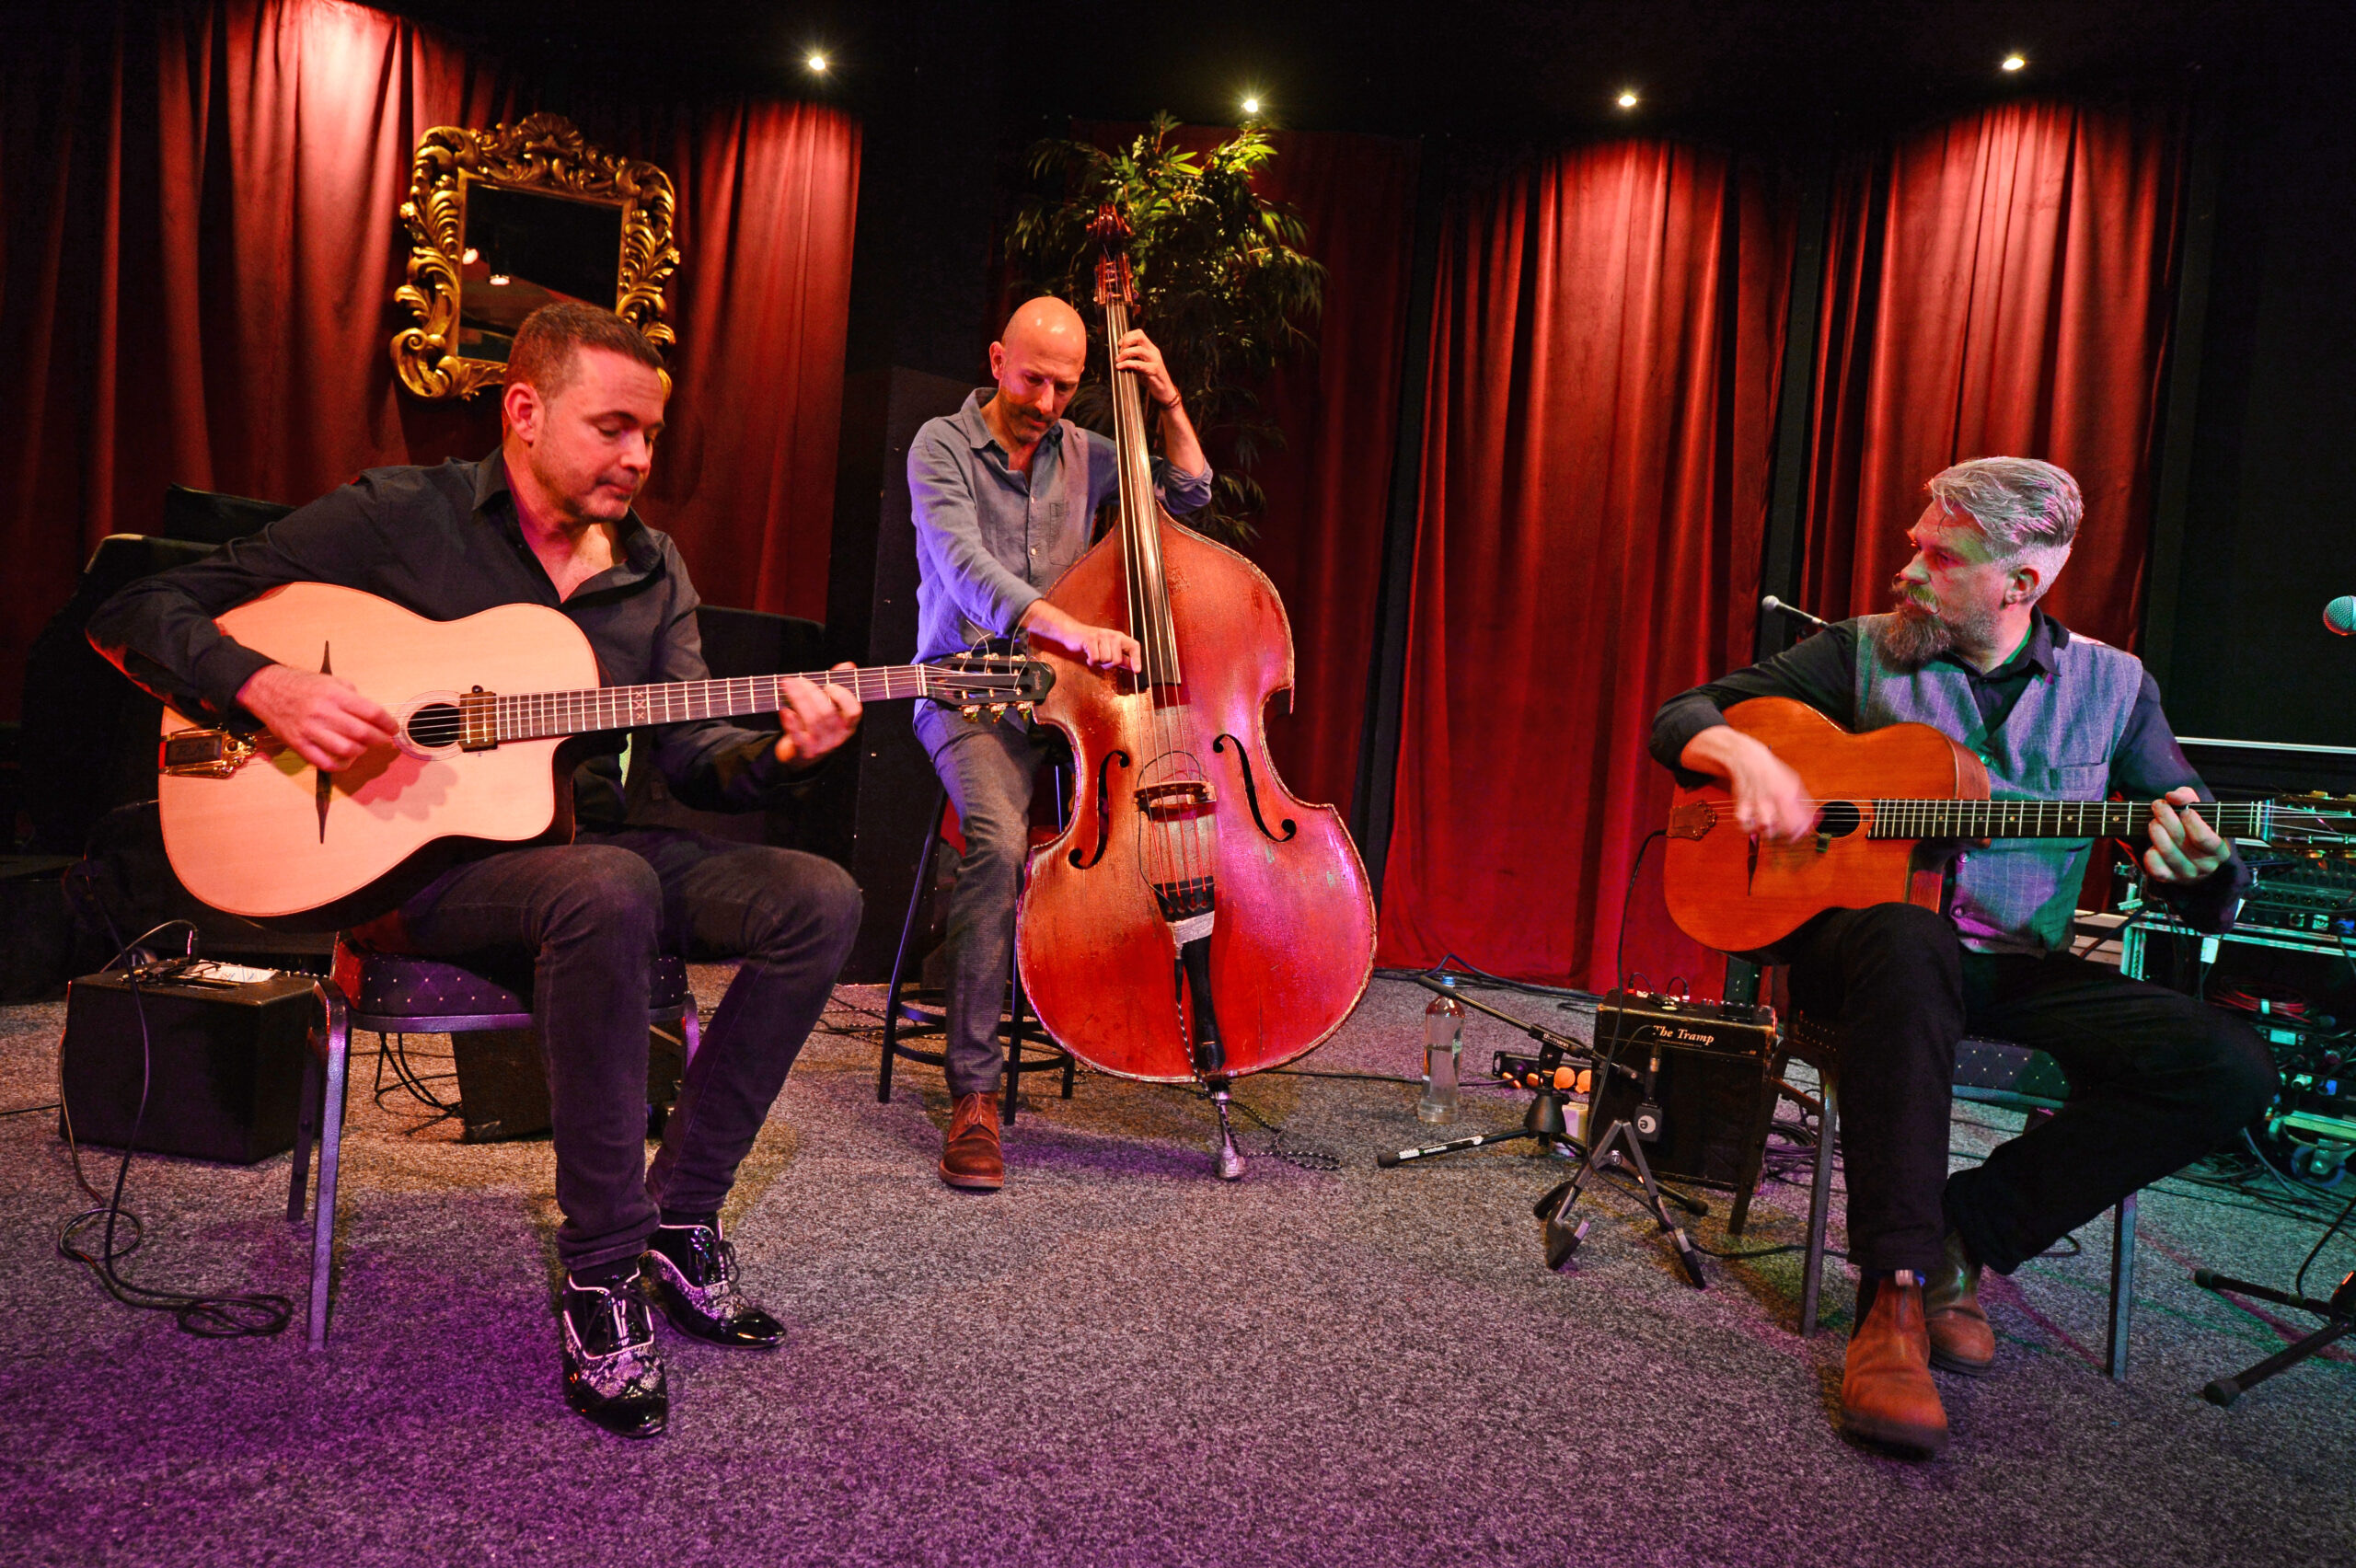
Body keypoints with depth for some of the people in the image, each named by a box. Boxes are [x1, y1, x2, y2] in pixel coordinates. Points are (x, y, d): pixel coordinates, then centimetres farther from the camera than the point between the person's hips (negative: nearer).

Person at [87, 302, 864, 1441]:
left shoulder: (651, 570, 12)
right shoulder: (396, 515, -3)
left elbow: (691, 756, 5)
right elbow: (136, 613, -3)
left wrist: (782, 754, -16)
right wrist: (266, 686, -22)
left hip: (583, 845, 6)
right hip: (416, 858, -5)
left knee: (820, 899, -16)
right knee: (610, 888, -38)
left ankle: (678, 1217, -5)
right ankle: (600, 1271, -23)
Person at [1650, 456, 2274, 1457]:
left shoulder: (2112, 688, 7)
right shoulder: (1863, 652, 4)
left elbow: (2211, 893, 6)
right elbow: (1681, 718, 3)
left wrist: (2198, 866, -20)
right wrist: (1746, 756, -20)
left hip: (2018, 967, 3)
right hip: (1856, 939, -2)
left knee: (2230, 1068, -20)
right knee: (1909, 943, -39)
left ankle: (1961, 1236, -9)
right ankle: (1894, 1293, -33)